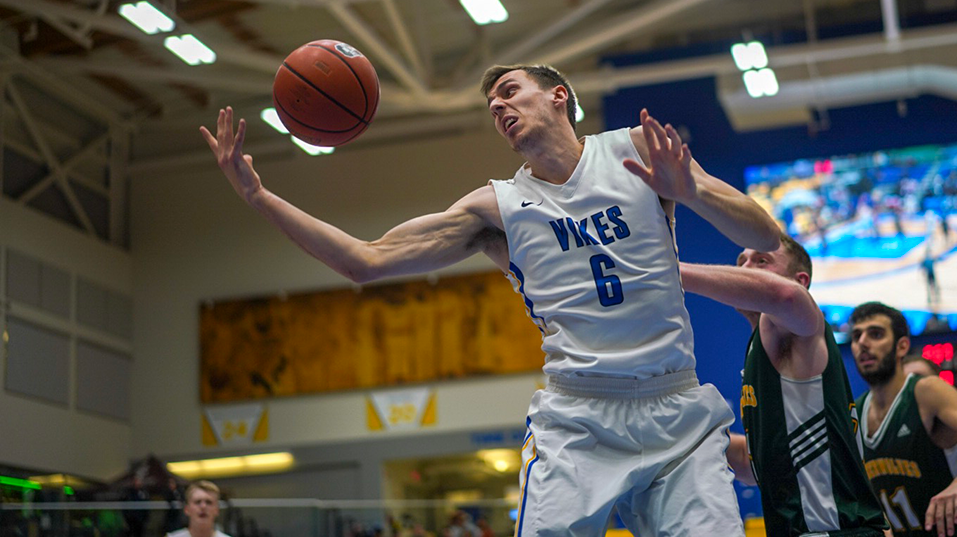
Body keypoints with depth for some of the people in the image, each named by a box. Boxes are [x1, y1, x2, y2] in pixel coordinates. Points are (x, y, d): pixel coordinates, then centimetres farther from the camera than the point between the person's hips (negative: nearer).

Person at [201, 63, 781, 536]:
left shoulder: (639, 150, 6)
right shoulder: (496, 207, 8)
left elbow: (767, 237, 3)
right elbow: (366, 260, 4)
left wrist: (690, 190, -16)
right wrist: (257, 194, 0)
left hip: (679, 415, 0)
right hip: (578, 419, 0)